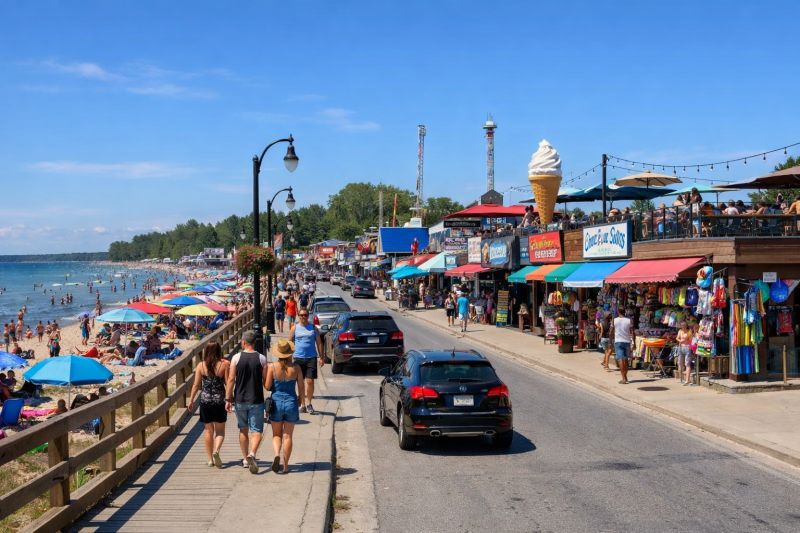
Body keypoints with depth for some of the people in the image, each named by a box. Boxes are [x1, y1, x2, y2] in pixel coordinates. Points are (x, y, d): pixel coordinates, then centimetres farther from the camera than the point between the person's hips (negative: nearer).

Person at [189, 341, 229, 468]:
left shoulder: (201, 365, -4)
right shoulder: (224, 364, -8)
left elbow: (196, 385, -1)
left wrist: (191, 400, 8)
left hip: (205, 401, 1)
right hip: (220, 401, -1)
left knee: (208, 430, 12)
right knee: (220, 430, 11)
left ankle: (210, 458, 14)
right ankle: (216, 450, -14)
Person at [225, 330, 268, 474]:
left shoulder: (236, 358, -5)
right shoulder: (262, 359, -5)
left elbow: (231, 380, -6)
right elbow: (266, 381, -3)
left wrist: (228, 399, 0)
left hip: (240, 400, 1)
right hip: (256, 401, -1)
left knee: (243, 430, 17)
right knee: (256, 430, 1)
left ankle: (245, 459, 25)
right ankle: (252, 454, -22)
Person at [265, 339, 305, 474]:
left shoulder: (272, 367, -10)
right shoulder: (296, 367, -7)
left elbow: (267, 386, -9)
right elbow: (301, 387, -2)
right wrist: (300, 400, 15)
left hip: (276, 402, -1)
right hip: (291, 402, 1)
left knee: (277, 434, 13)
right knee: (287, 435, 9)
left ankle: (277, 454, -13)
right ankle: (285, 465, 10)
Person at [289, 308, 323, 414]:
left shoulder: (313, 328, 7)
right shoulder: (295, 328, 6)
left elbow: (319, 343, 9)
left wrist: (321, 357, 3)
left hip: (311, 358, 0)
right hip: (298, 358, 1)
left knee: (310, 381, -4)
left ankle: (308, 403, 10)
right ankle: (303, 404, 16)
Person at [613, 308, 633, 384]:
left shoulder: (615, 320, -2)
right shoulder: (629, 320, 1)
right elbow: (632, 332, -2)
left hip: (618, 341, -3)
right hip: (627, 341, 3)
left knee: (620, 359, -7)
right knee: (625, 359, 16)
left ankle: (624, 378, -17)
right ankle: (625, 377, 28)